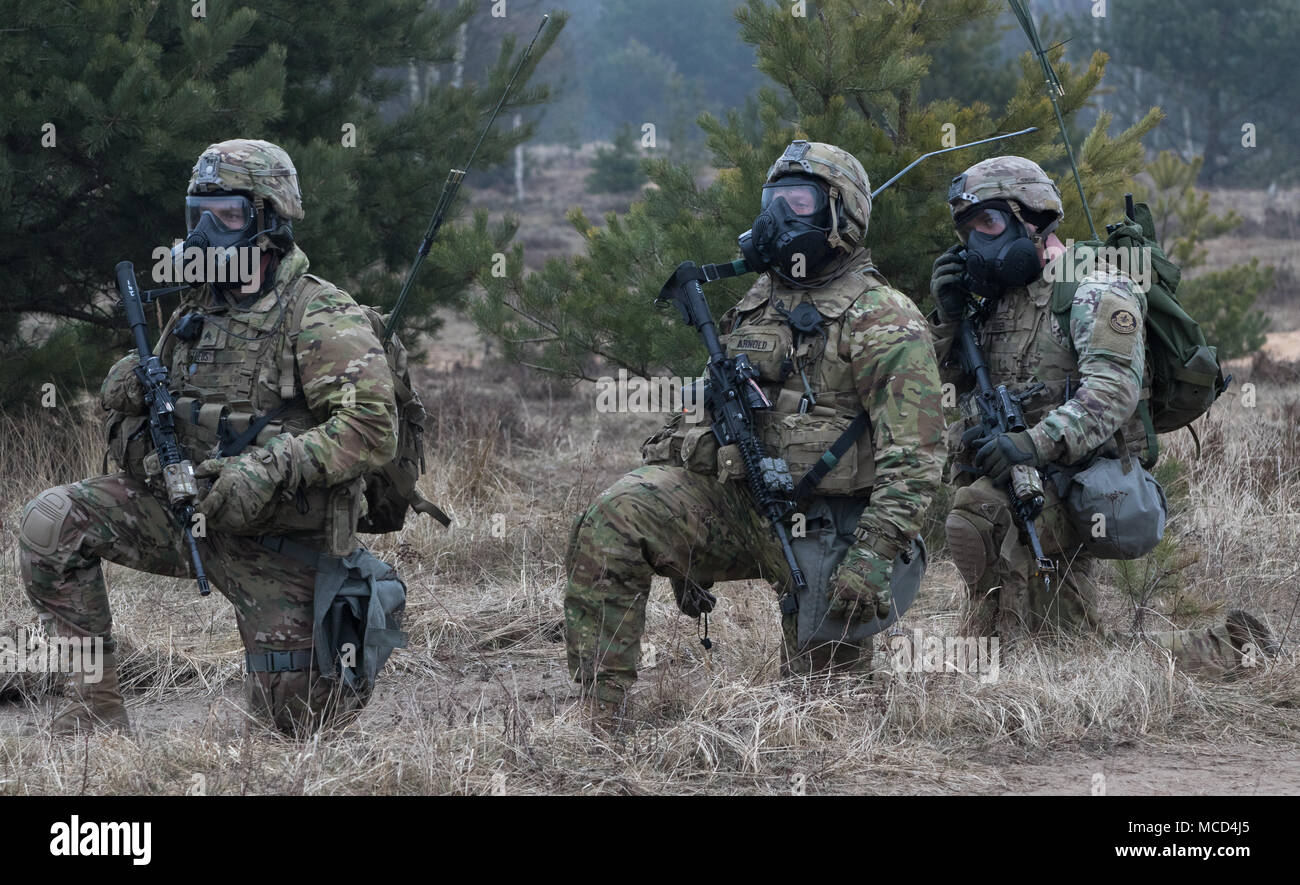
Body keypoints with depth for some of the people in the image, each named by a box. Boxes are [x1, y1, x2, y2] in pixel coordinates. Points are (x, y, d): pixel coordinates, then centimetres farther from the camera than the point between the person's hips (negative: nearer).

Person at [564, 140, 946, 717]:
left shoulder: (882, 321, -8)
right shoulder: (754, 306, 16)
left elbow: (913, 458, -15)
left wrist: (874, 557, -25)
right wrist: (687, 555, 19)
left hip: (822, 527, -5)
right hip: (734, 498, 5)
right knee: (612, 522, -20)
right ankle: (598, 714, -22)